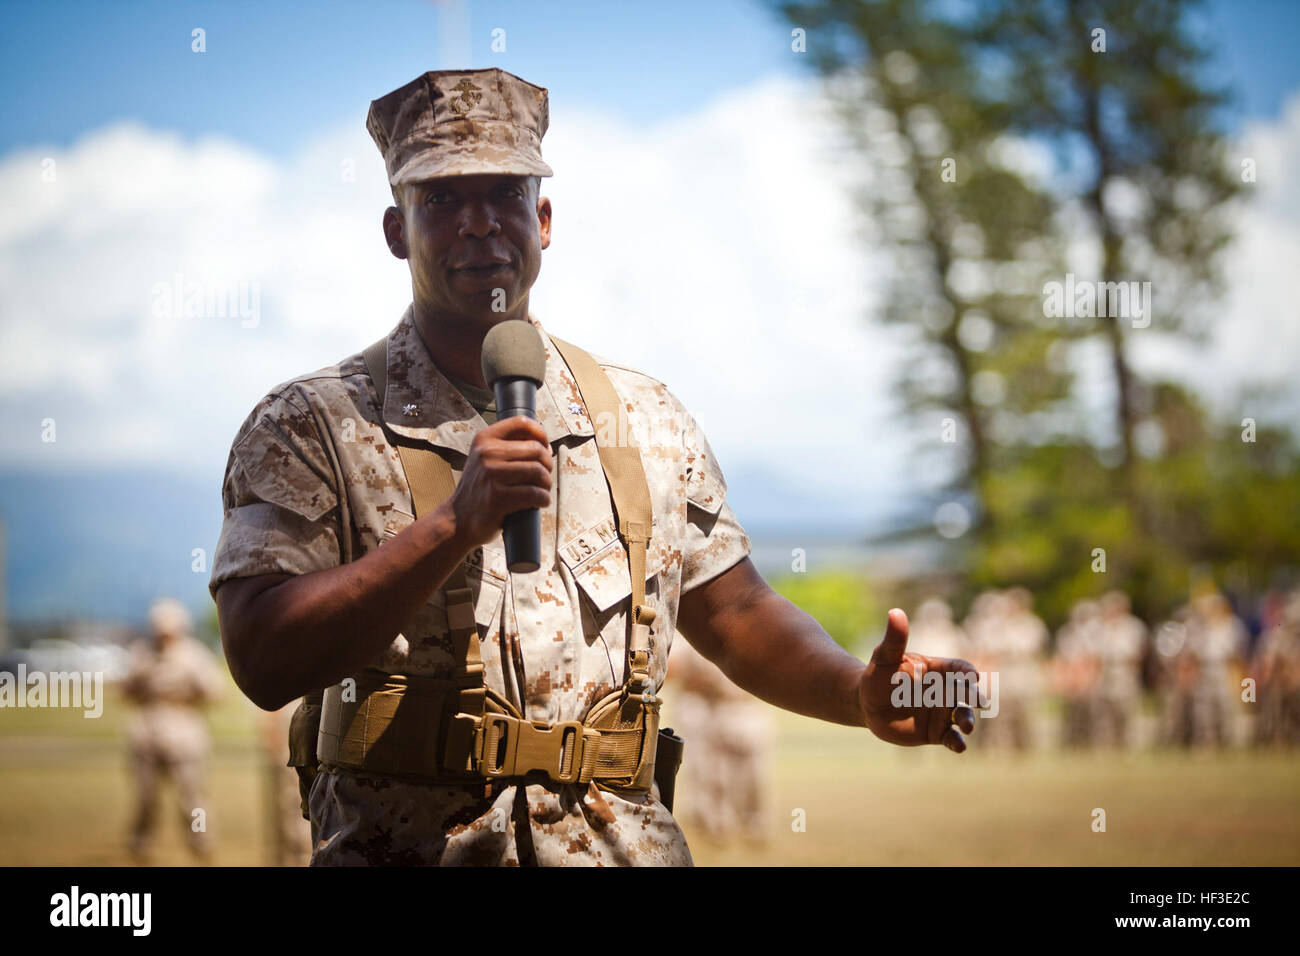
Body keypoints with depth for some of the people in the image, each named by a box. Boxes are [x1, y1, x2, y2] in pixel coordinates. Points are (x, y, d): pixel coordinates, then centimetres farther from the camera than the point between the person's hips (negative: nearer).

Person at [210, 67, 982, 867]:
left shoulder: (646, 420, 15)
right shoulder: (309, 427, 3)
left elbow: (738, 617, 19)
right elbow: (265, 660, -8)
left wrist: (861, 694, 1)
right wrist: (457, 525, -15)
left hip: (622, 848, 3)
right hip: (397, 850, -2)